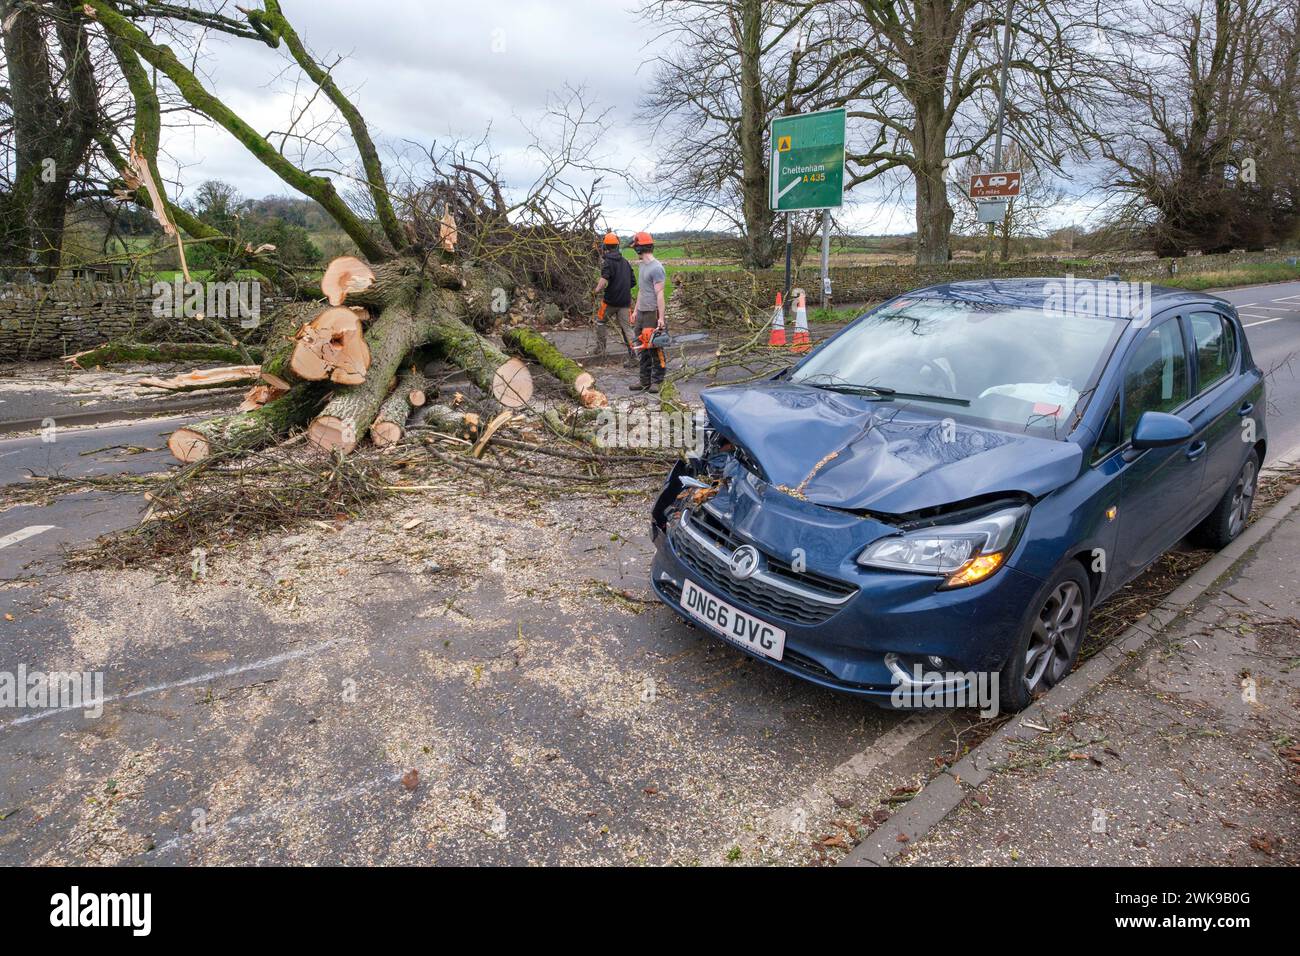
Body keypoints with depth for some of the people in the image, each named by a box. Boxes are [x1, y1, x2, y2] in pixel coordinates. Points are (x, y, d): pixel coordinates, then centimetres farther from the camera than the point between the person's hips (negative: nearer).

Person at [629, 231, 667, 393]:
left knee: (655, 349, -4)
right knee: (643, 349, 12)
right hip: (641, 313, 9)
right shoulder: (642, 265, 15)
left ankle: (657, 382, 3)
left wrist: (661, 317, -20)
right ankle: (645, 382, 19)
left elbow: (659, 294, -18)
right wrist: (636, 310, 21)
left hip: (652, 314, -9)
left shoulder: (656, 268, -14)